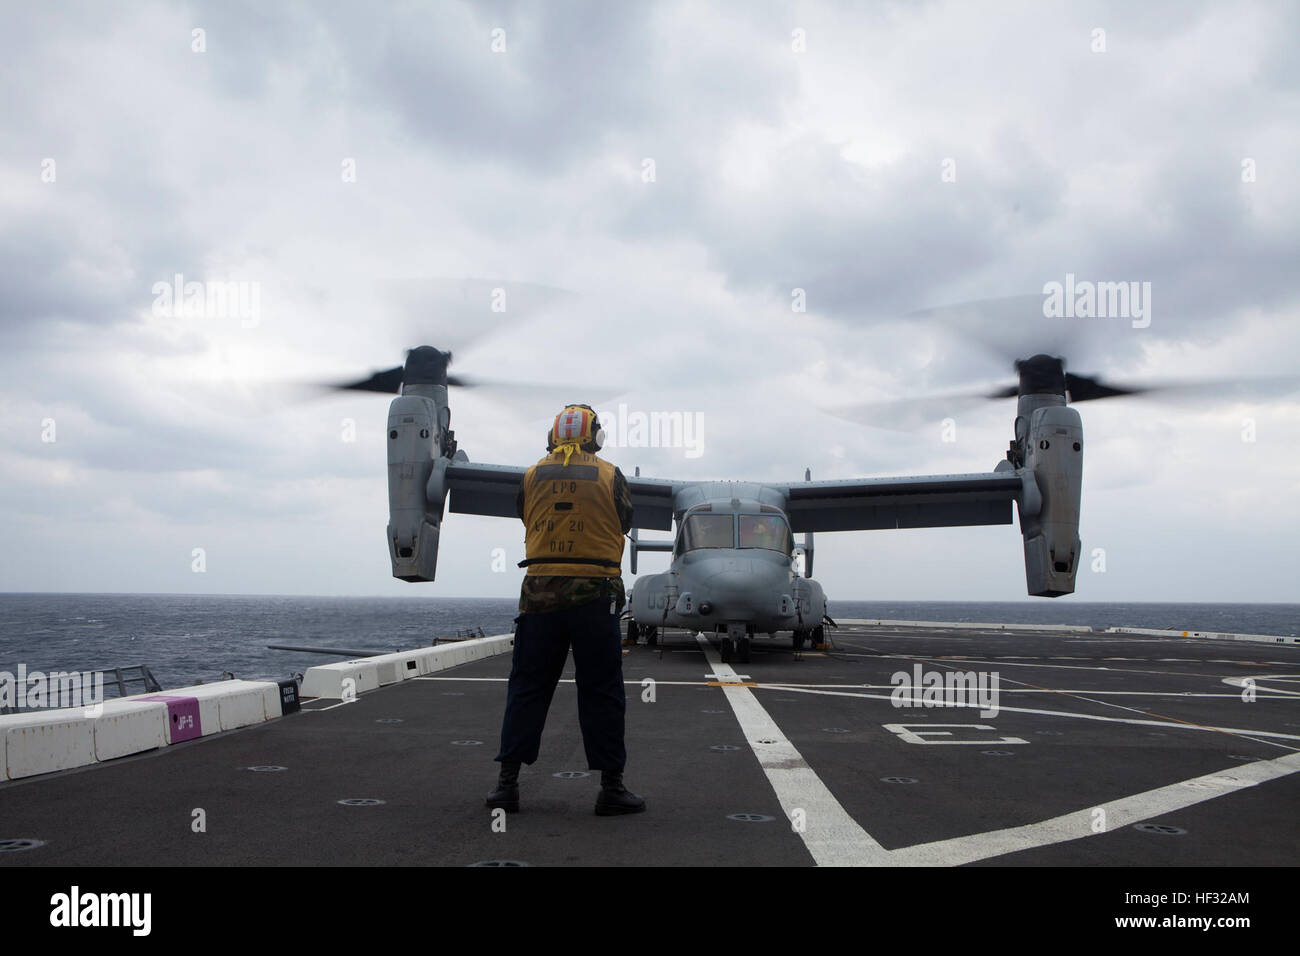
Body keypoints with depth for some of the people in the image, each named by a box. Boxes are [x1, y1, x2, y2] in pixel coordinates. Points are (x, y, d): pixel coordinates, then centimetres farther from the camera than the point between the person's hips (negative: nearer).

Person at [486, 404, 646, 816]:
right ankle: (611, 786, 7)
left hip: (540, 593, 2)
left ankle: (507, 782, 10)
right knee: (601, 691, 4)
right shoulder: (611, 477, 0)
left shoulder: (532, 476, 6)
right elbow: (623, 524, 12)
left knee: (527, 688, 9)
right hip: (594, 595, -2)